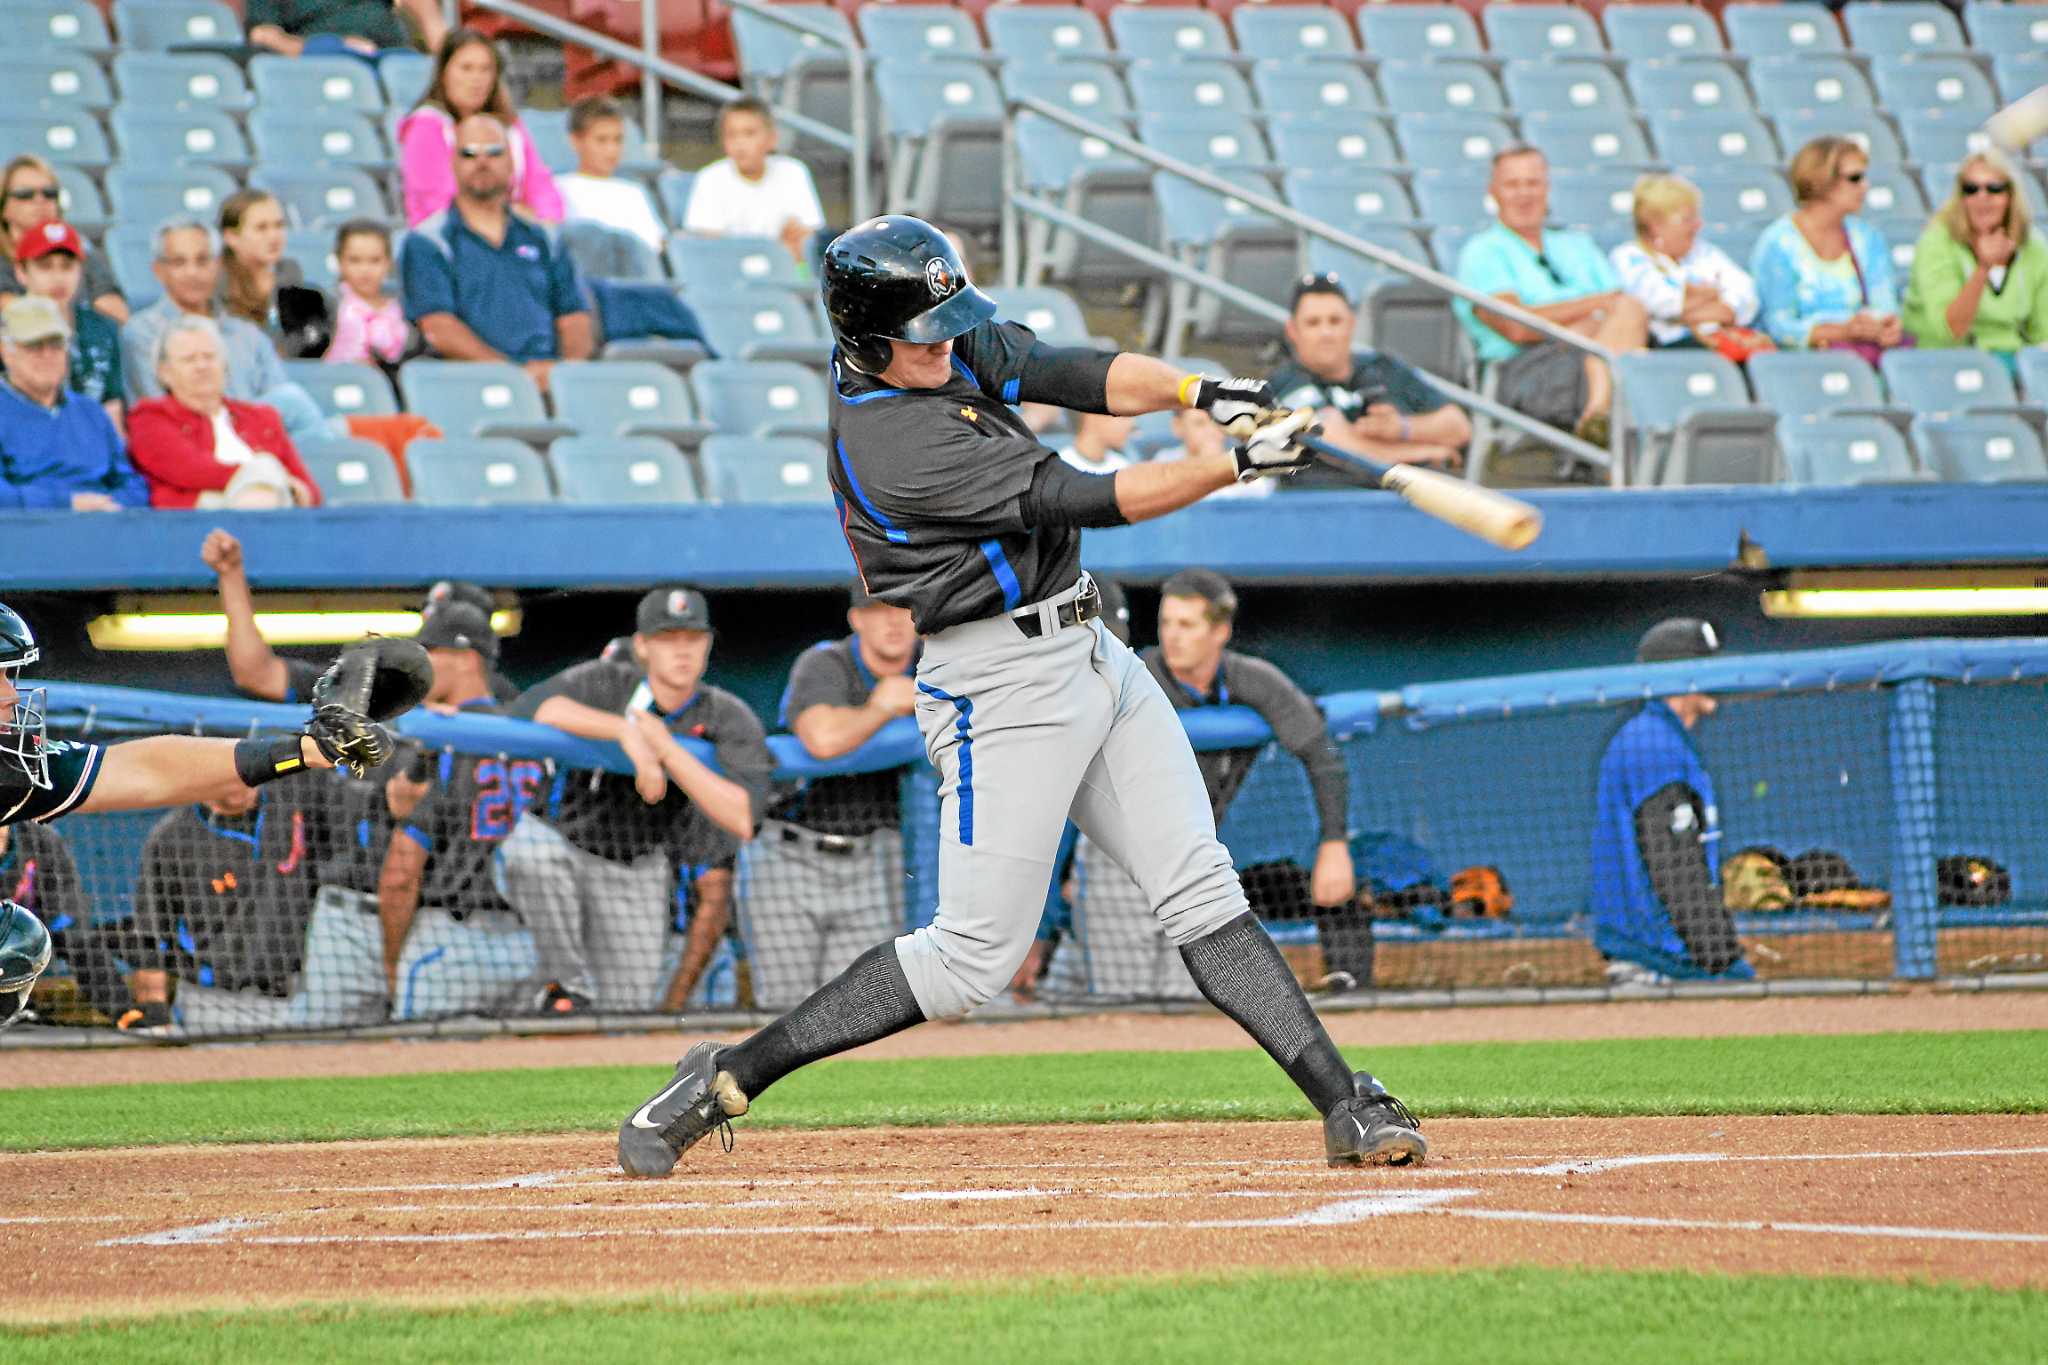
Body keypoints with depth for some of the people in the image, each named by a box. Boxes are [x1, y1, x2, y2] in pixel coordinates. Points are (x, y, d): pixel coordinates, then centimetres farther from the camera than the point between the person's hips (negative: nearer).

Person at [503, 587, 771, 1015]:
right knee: (534, 847, -38)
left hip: (637, 874, 2)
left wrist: (665, 746, -31)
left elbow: (742, 821, -28)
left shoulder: (731, 720, -14)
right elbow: (532, 707, -36)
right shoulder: (607, 684, -17)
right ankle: (568, 988, -19)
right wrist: (626, 731, -46)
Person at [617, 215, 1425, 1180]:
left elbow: (1084, 376, 0)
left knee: (1203, 899, 5)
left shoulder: (954, 347, 3)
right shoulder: (890, 446, -23)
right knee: (973, 957, -6)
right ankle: (725, 1082, 1)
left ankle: (1347, 1108, 3)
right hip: (1002, 688, -9)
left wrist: (1201, 393, -18)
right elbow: (1088, 500, -21)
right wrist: (1237, 464, -18)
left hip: (1090, 654, 9)